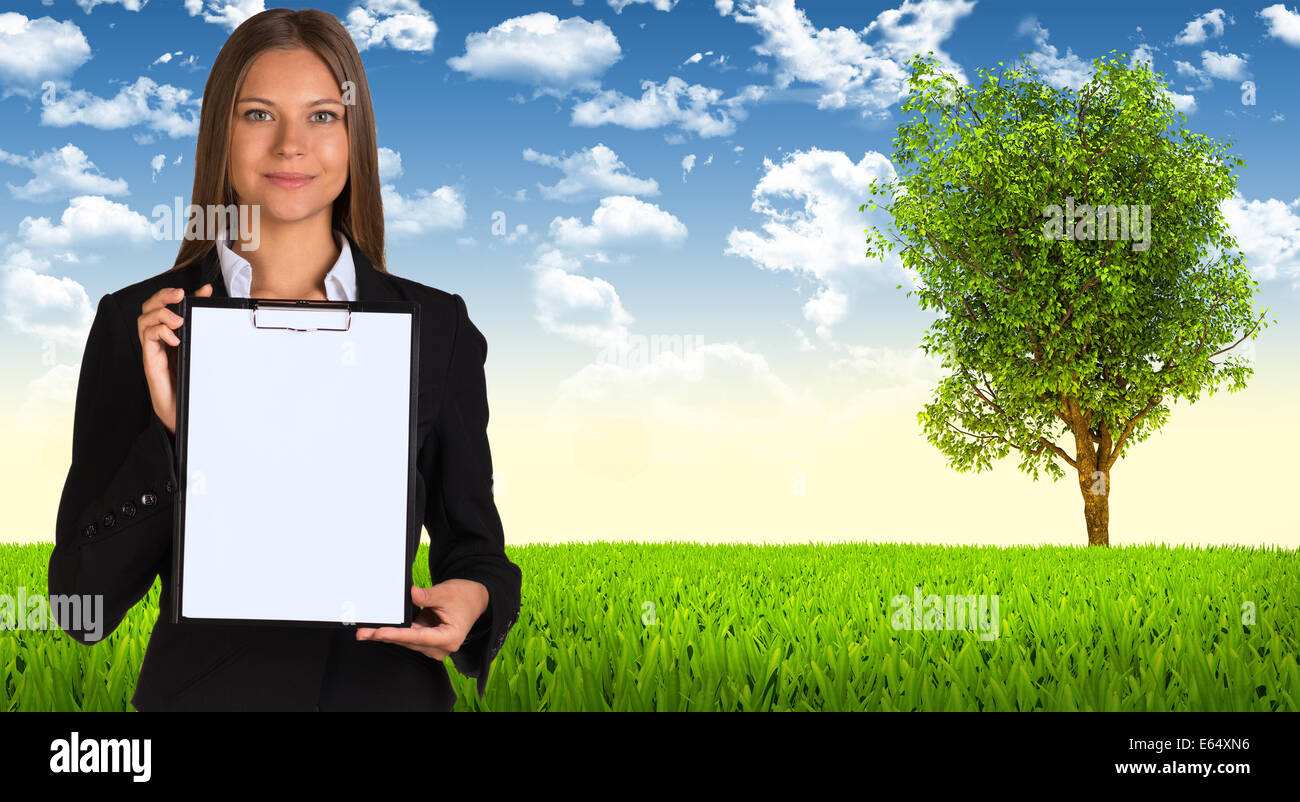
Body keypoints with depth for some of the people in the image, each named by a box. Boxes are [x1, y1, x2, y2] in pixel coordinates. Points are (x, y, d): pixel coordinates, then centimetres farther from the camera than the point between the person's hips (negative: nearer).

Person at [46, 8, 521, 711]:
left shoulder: (438, 327, -3)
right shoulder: (138, 323, -5)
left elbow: (472, 541, 6)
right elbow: (80, 604, -7)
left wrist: (472, 598, -16)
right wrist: (170, 430, -20)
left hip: (387, 687, 1)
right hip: (202, 687, -1)